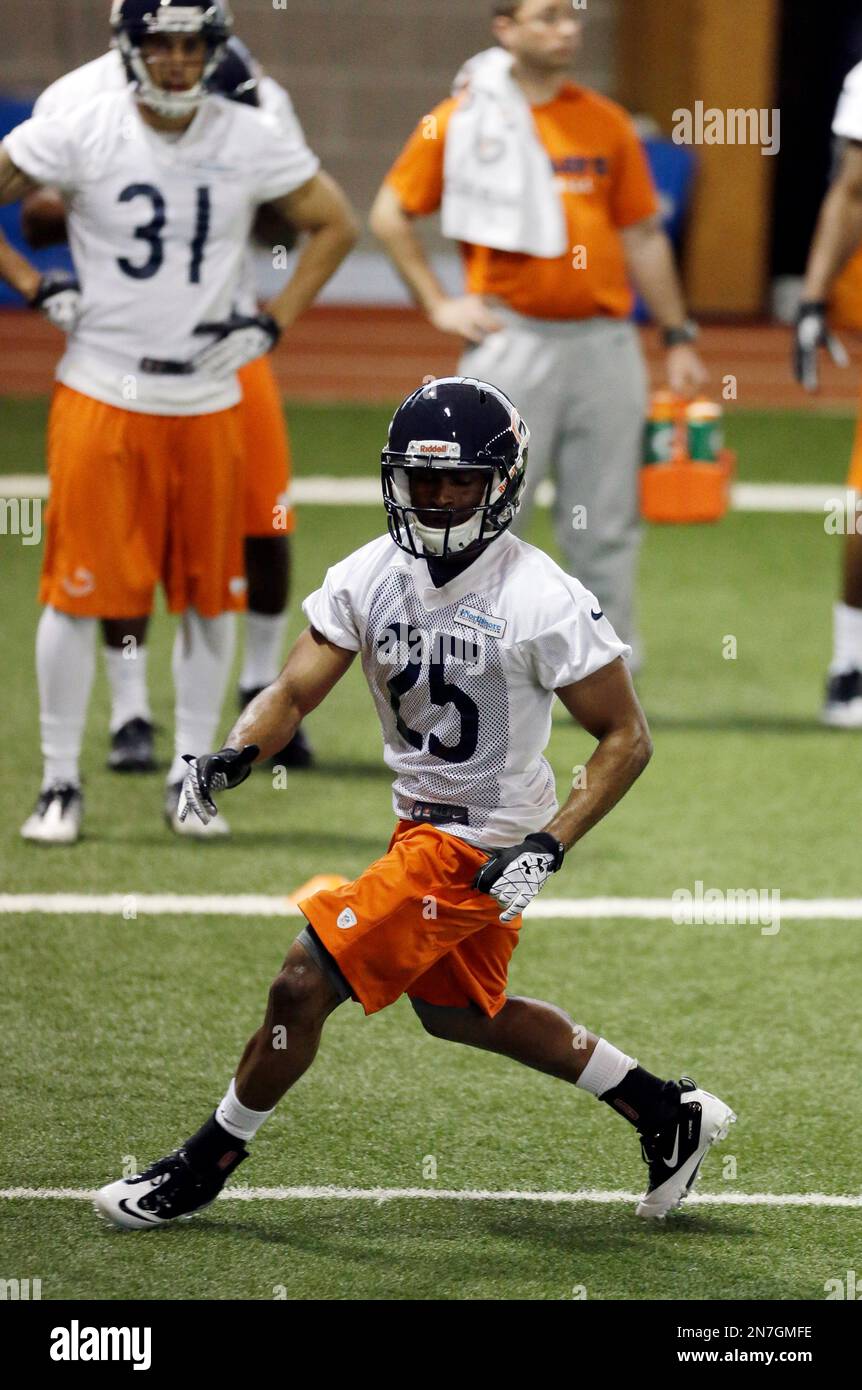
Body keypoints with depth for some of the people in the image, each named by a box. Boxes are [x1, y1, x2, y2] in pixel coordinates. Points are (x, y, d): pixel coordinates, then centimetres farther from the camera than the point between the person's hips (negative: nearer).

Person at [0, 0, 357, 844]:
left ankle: (188, 777, 19)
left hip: (208, 401, 2)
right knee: (77, 590, -4)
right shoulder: (78, 135, -7)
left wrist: (274, 323, 1)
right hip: (100, 392, -2)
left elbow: (334, 224, 10)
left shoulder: (251, 142, -1)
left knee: (210, 595, 6)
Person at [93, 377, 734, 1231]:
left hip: (483, 846, -8)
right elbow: (296, 690, -7)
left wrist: (547, 849, -24)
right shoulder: (370, 577, -4)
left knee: (305, 983, -9)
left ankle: (206, 1166, 11)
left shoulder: (543, 603, -22)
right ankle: (668, 1114, 37)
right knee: (460, 1014, 24)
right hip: (420, 821, 8)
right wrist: (232, 756, -28)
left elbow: (626, 739, -15)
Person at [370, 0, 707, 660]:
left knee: (606, 527, 5)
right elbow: (391, 215, 7)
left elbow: (643, 237, 14)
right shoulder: (459, 122, 1)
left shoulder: (607, 123, 10)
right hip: (511, 345, -3)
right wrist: (438, 303, 0)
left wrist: (678, 335, 12)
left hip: (604, 342, 3)